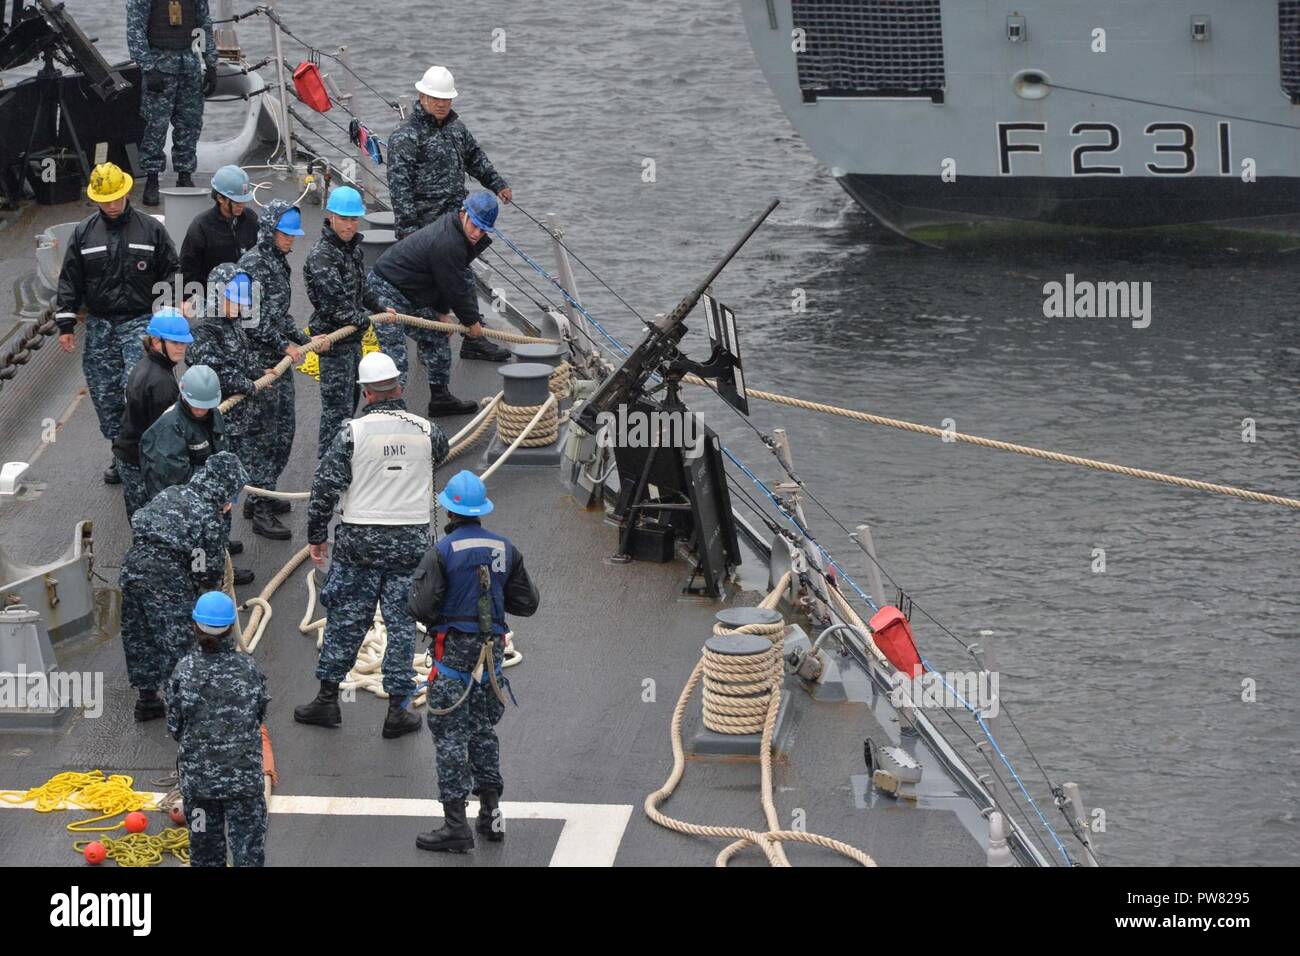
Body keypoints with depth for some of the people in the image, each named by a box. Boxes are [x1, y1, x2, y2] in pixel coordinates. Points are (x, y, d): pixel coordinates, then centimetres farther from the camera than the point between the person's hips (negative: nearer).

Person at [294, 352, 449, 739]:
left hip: (360, 540, -1)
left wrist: (316, 536, 4)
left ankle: (328, 699, 17)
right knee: (402, 623, 8)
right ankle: (398, 709, 10)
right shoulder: (426, 431, -4)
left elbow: (326, 487, -8)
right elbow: (440, 453, 20)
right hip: (412, 540, 1)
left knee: (345, 620, 10)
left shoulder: (352, 432, -11)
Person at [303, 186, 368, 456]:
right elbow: (335, 304, -27)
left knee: (351, 400, 22)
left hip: (353, 337, 10)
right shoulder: (321, 255, -23)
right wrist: (363, 319, -14)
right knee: (338, 406, -7)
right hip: (334, 338, -10)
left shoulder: (353, 246, 7)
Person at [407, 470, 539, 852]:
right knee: (483, 730, 20)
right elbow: (527, 603, 7)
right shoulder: (505, 549, 2)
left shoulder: (442, 552, -15)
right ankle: (491, 813, 20)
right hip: (491, 648, 5)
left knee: (450, 735, 0)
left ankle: (456, 825, -1)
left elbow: (420, 607, -18)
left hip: (453, 650, -5)